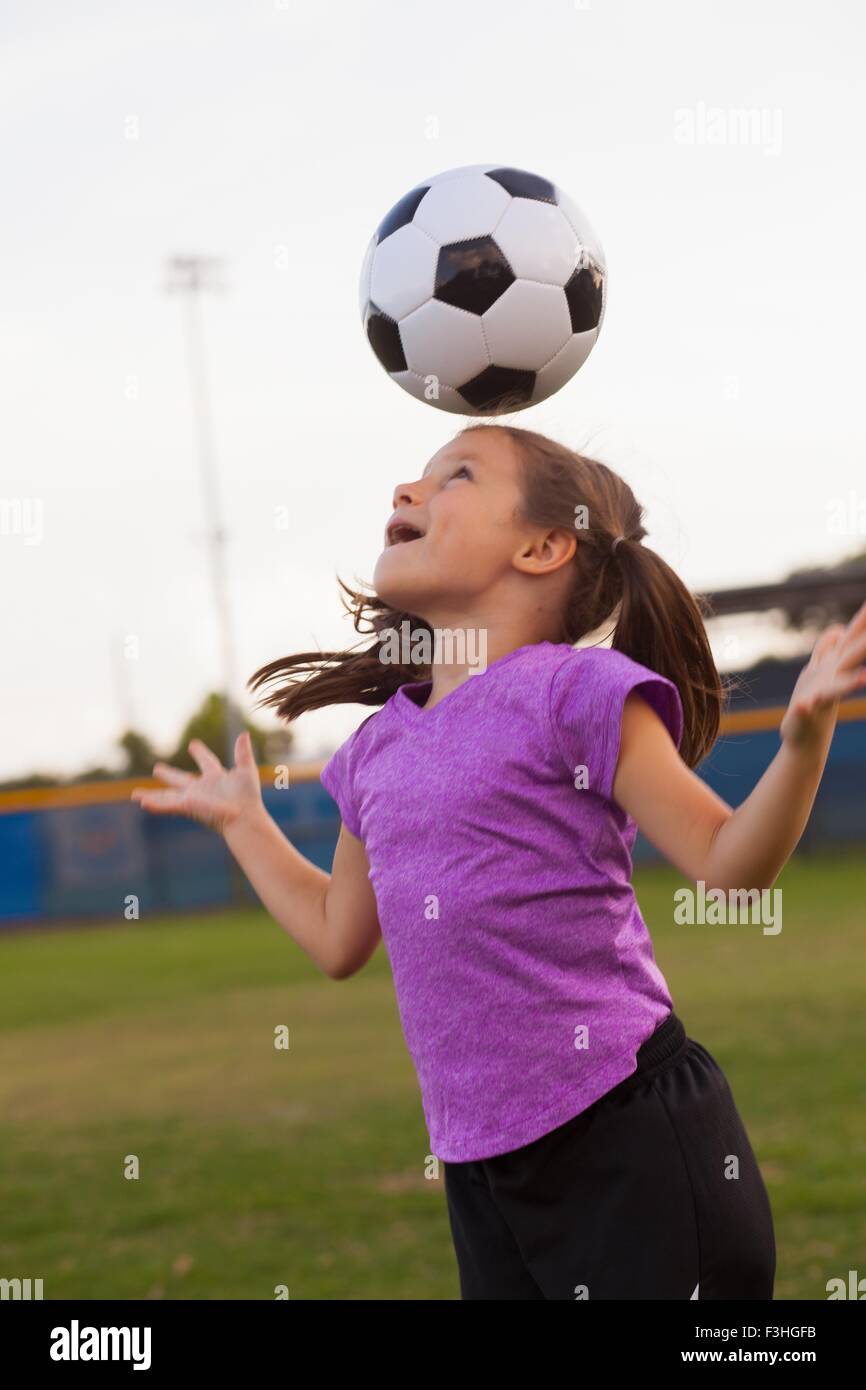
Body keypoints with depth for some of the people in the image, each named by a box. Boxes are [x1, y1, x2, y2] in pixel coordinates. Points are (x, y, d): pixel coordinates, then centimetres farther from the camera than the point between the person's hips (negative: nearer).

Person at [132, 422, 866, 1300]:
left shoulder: (575, 692, -6)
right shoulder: (379, 747, 13)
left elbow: (728, 866, -9)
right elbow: (339, 939, 24)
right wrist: (242, 820, 31)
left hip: (630, 1143, -7)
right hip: (479, 1165, 7)